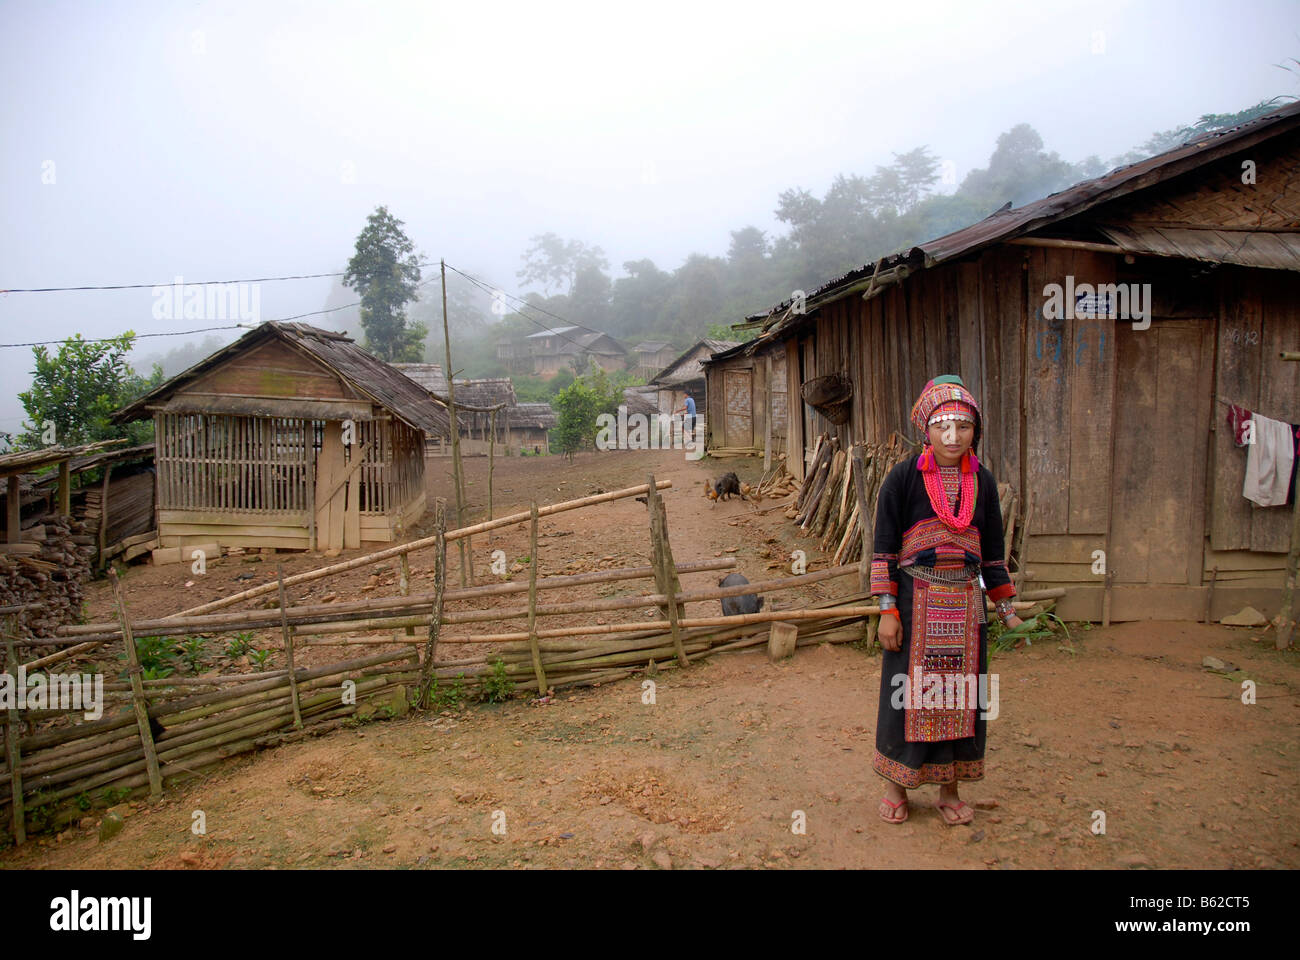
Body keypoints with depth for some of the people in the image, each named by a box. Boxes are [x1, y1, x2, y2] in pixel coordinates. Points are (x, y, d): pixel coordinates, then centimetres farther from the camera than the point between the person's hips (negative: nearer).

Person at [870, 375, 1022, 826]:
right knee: (909, 691, 4)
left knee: (960, 693, 9)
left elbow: (991, 550, 13)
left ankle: (949, 790, 25)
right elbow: (884, 547, -7)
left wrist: (1007, 609, 12)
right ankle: (897, 787, 21)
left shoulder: (982, 481, 6)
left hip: (965, 605, 4)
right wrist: (887, 611, -11)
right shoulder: (904, 477, -7)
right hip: (915, 603, -3)